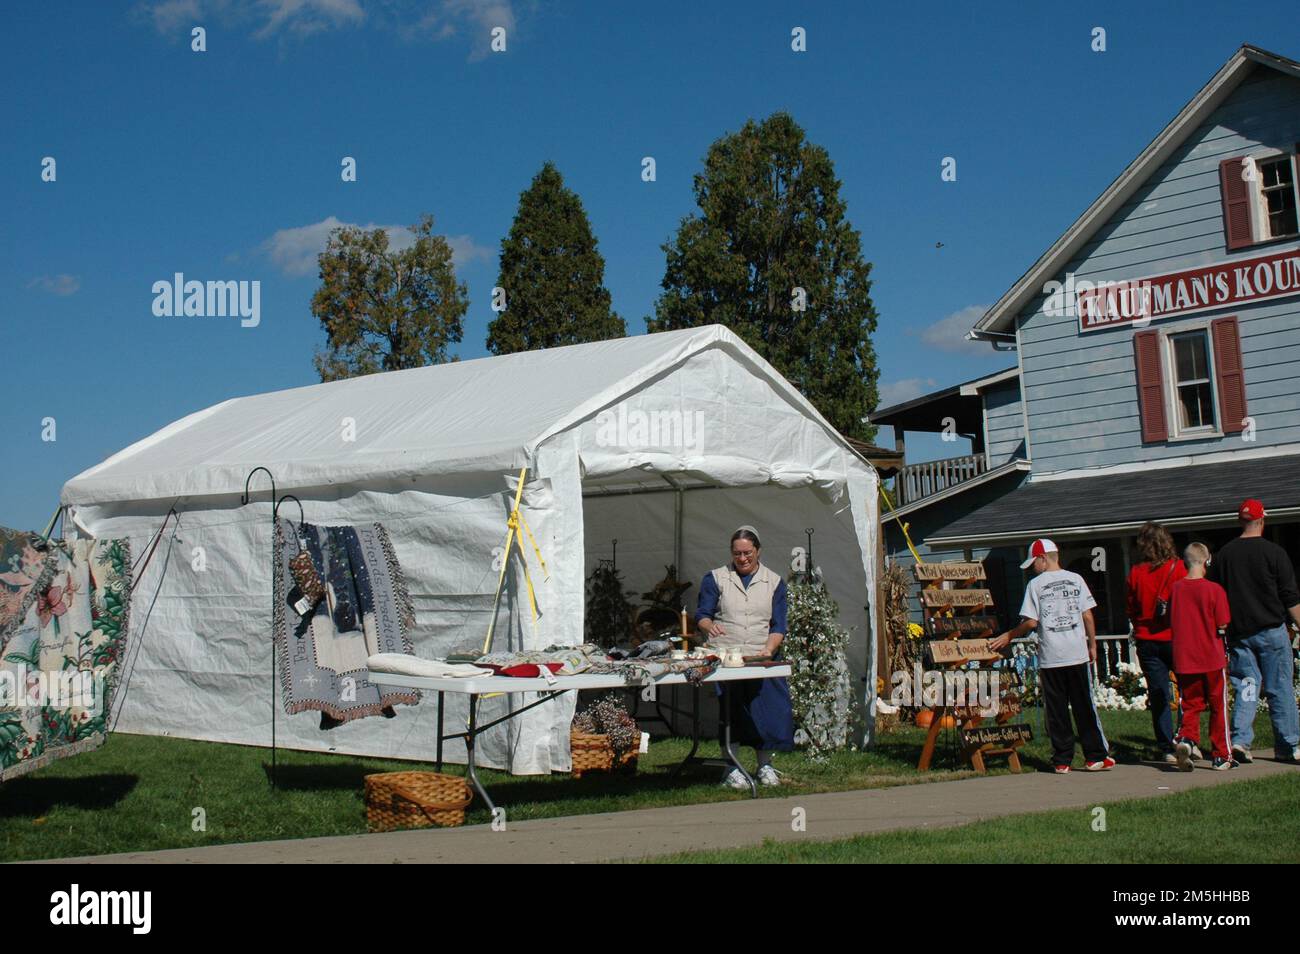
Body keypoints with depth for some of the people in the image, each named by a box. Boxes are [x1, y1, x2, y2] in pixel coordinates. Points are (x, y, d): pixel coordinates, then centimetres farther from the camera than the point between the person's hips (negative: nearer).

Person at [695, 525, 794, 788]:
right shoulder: (715, 578, 10)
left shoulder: (774, 582, 13)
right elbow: (701, 615, 5)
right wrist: (709, 626, -19)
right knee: (730, 709, -15)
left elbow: (778, 625, 7)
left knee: (769, 705, -10)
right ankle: (732, 768, -8)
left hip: (763, 659, 1)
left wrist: (768, 650, -11)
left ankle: (765, 765, 6)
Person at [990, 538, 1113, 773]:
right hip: (1077, 655, 2)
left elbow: (1031, 622, -6)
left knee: (1056, 711, 4)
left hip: (1050, 658, -2)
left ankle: (1062, 760, 6)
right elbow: (1088, 616, 3)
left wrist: (1009, 636, 8)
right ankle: (1095, 757, 8)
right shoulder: (1076, 579, 5)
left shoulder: (1036, 584, -3)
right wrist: (1093, 645, 12)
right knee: (1085, 707, 7)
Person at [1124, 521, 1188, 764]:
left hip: (1146, 641, 2)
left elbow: (1131, 609, 8)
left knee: (1158, 696, 5)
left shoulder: (1135, 573, 0)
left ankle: (1167, 748, 2)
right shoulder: (1177, 568, -6)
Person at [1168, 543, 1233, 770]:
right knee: (1218, 706, 10)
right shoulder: (1214, 590, -11)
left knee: (1191, 704, 11)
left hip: (1184, 659, 3)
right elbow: (1222, 626, -11)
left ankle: (1186, 738, -15)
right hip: (1212, 658, -3)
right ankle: (1222, 756, 16)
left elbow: (1171, 624, 6)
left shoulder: (1176, 588, 0)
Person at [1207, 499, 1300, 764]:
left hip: (1238, 632, 3)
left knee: (1246, 687, 6)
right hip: (1271, 631, -3)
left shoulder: (1223, 554, 5)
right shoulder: (1274, 552, -6)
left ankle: (1240, 739, -9)